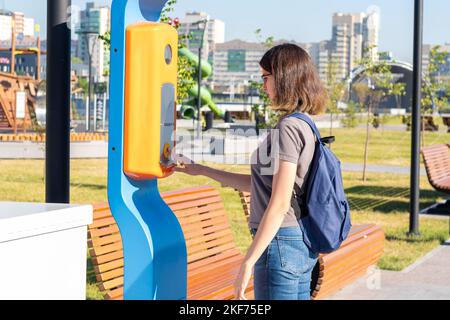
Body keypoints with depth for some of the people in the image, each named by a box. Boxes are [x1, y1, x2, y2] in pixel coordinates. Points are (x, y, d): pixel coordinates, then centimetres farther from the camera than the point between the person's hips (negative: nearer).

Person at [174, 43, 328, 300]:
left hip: (280, 242, -9)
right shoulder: (305, 125, 12)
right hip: (302, 244, 9)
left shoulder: (288, 127, -16)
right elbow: (260, 185, 18)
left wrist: (248, 262, -19)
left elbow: (279, 205, -21)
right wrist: (201, 170, 22)